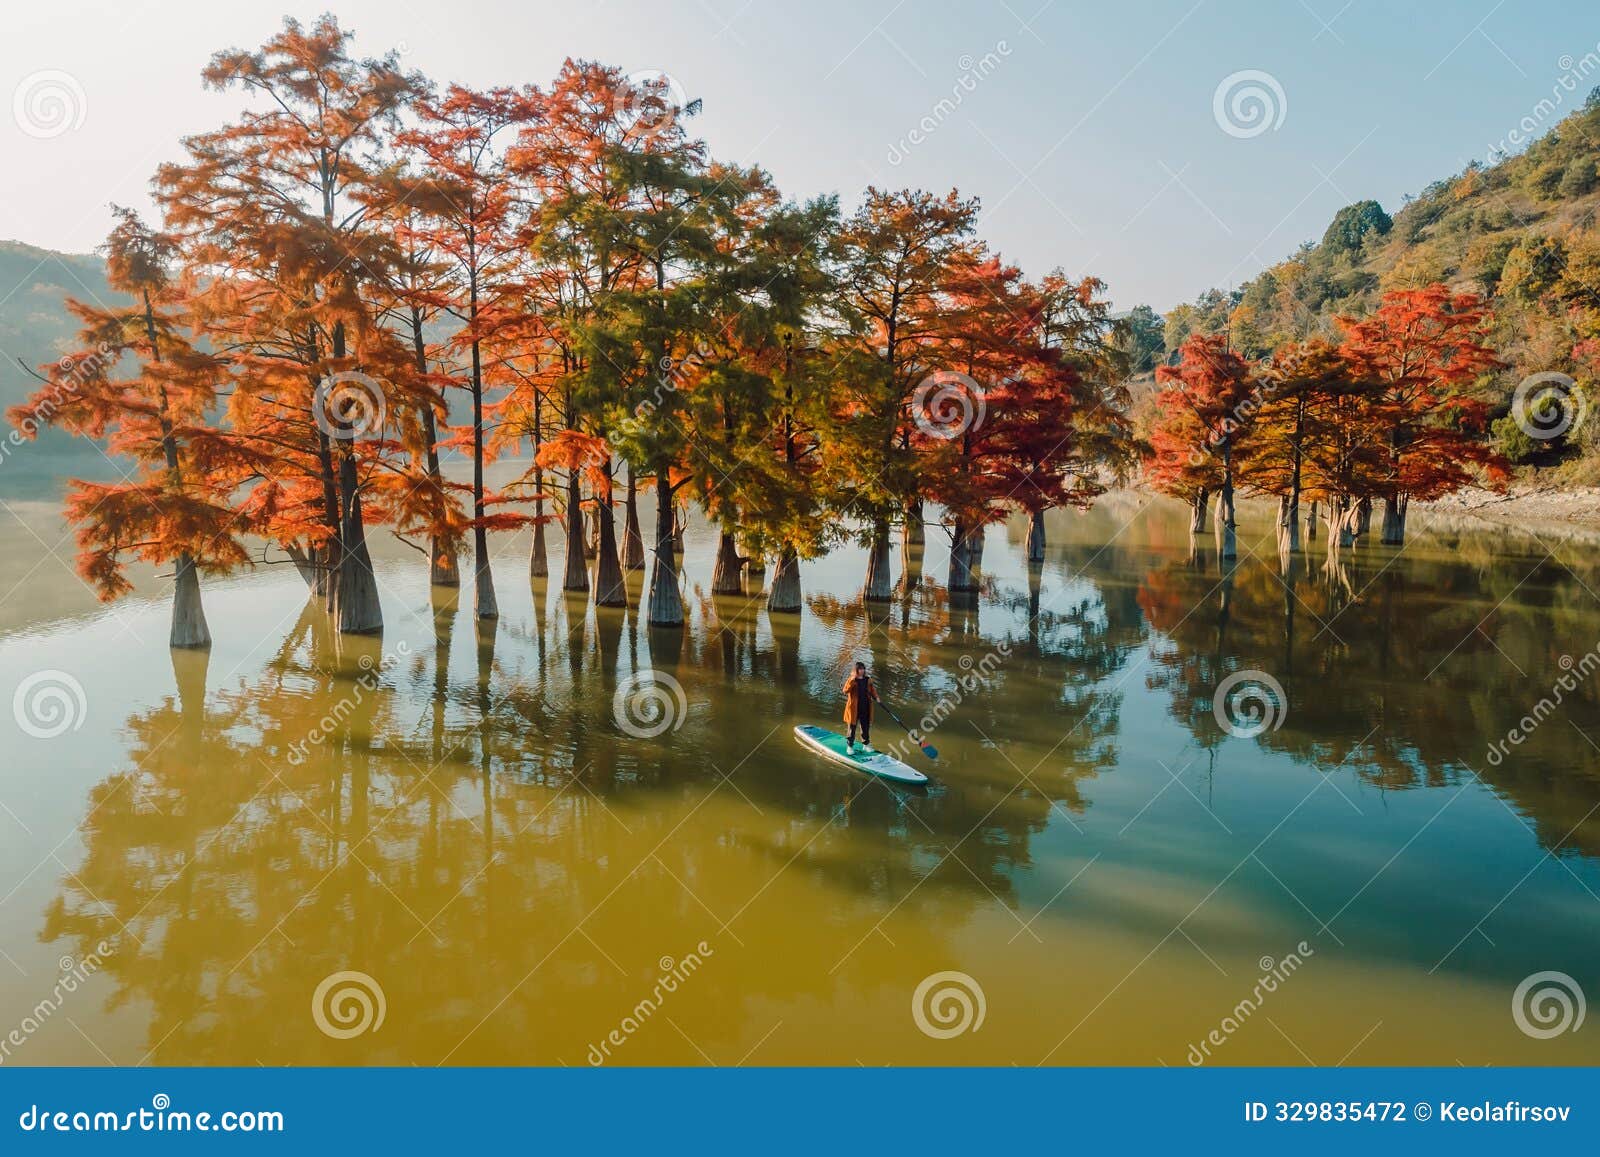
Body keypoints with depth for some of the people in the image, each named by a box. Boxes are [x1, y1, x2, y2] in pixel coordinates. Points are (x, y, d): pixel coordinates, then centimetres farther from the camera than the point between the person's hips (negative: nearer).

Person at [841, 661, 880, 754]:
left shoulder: (868, 679, 6)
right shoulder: (851, 679, -9)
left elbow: (872, 690, 16)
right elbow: (845, 690, -21)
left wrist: (876, 697, -2)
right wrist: (851, 680, -31)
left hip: (865, 707, 5)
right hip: (854, 707, -4)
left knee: (866, 726, 14)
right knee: (852, 727, 1)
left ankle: (866, 744, 29)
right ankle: (850, 746, 10)